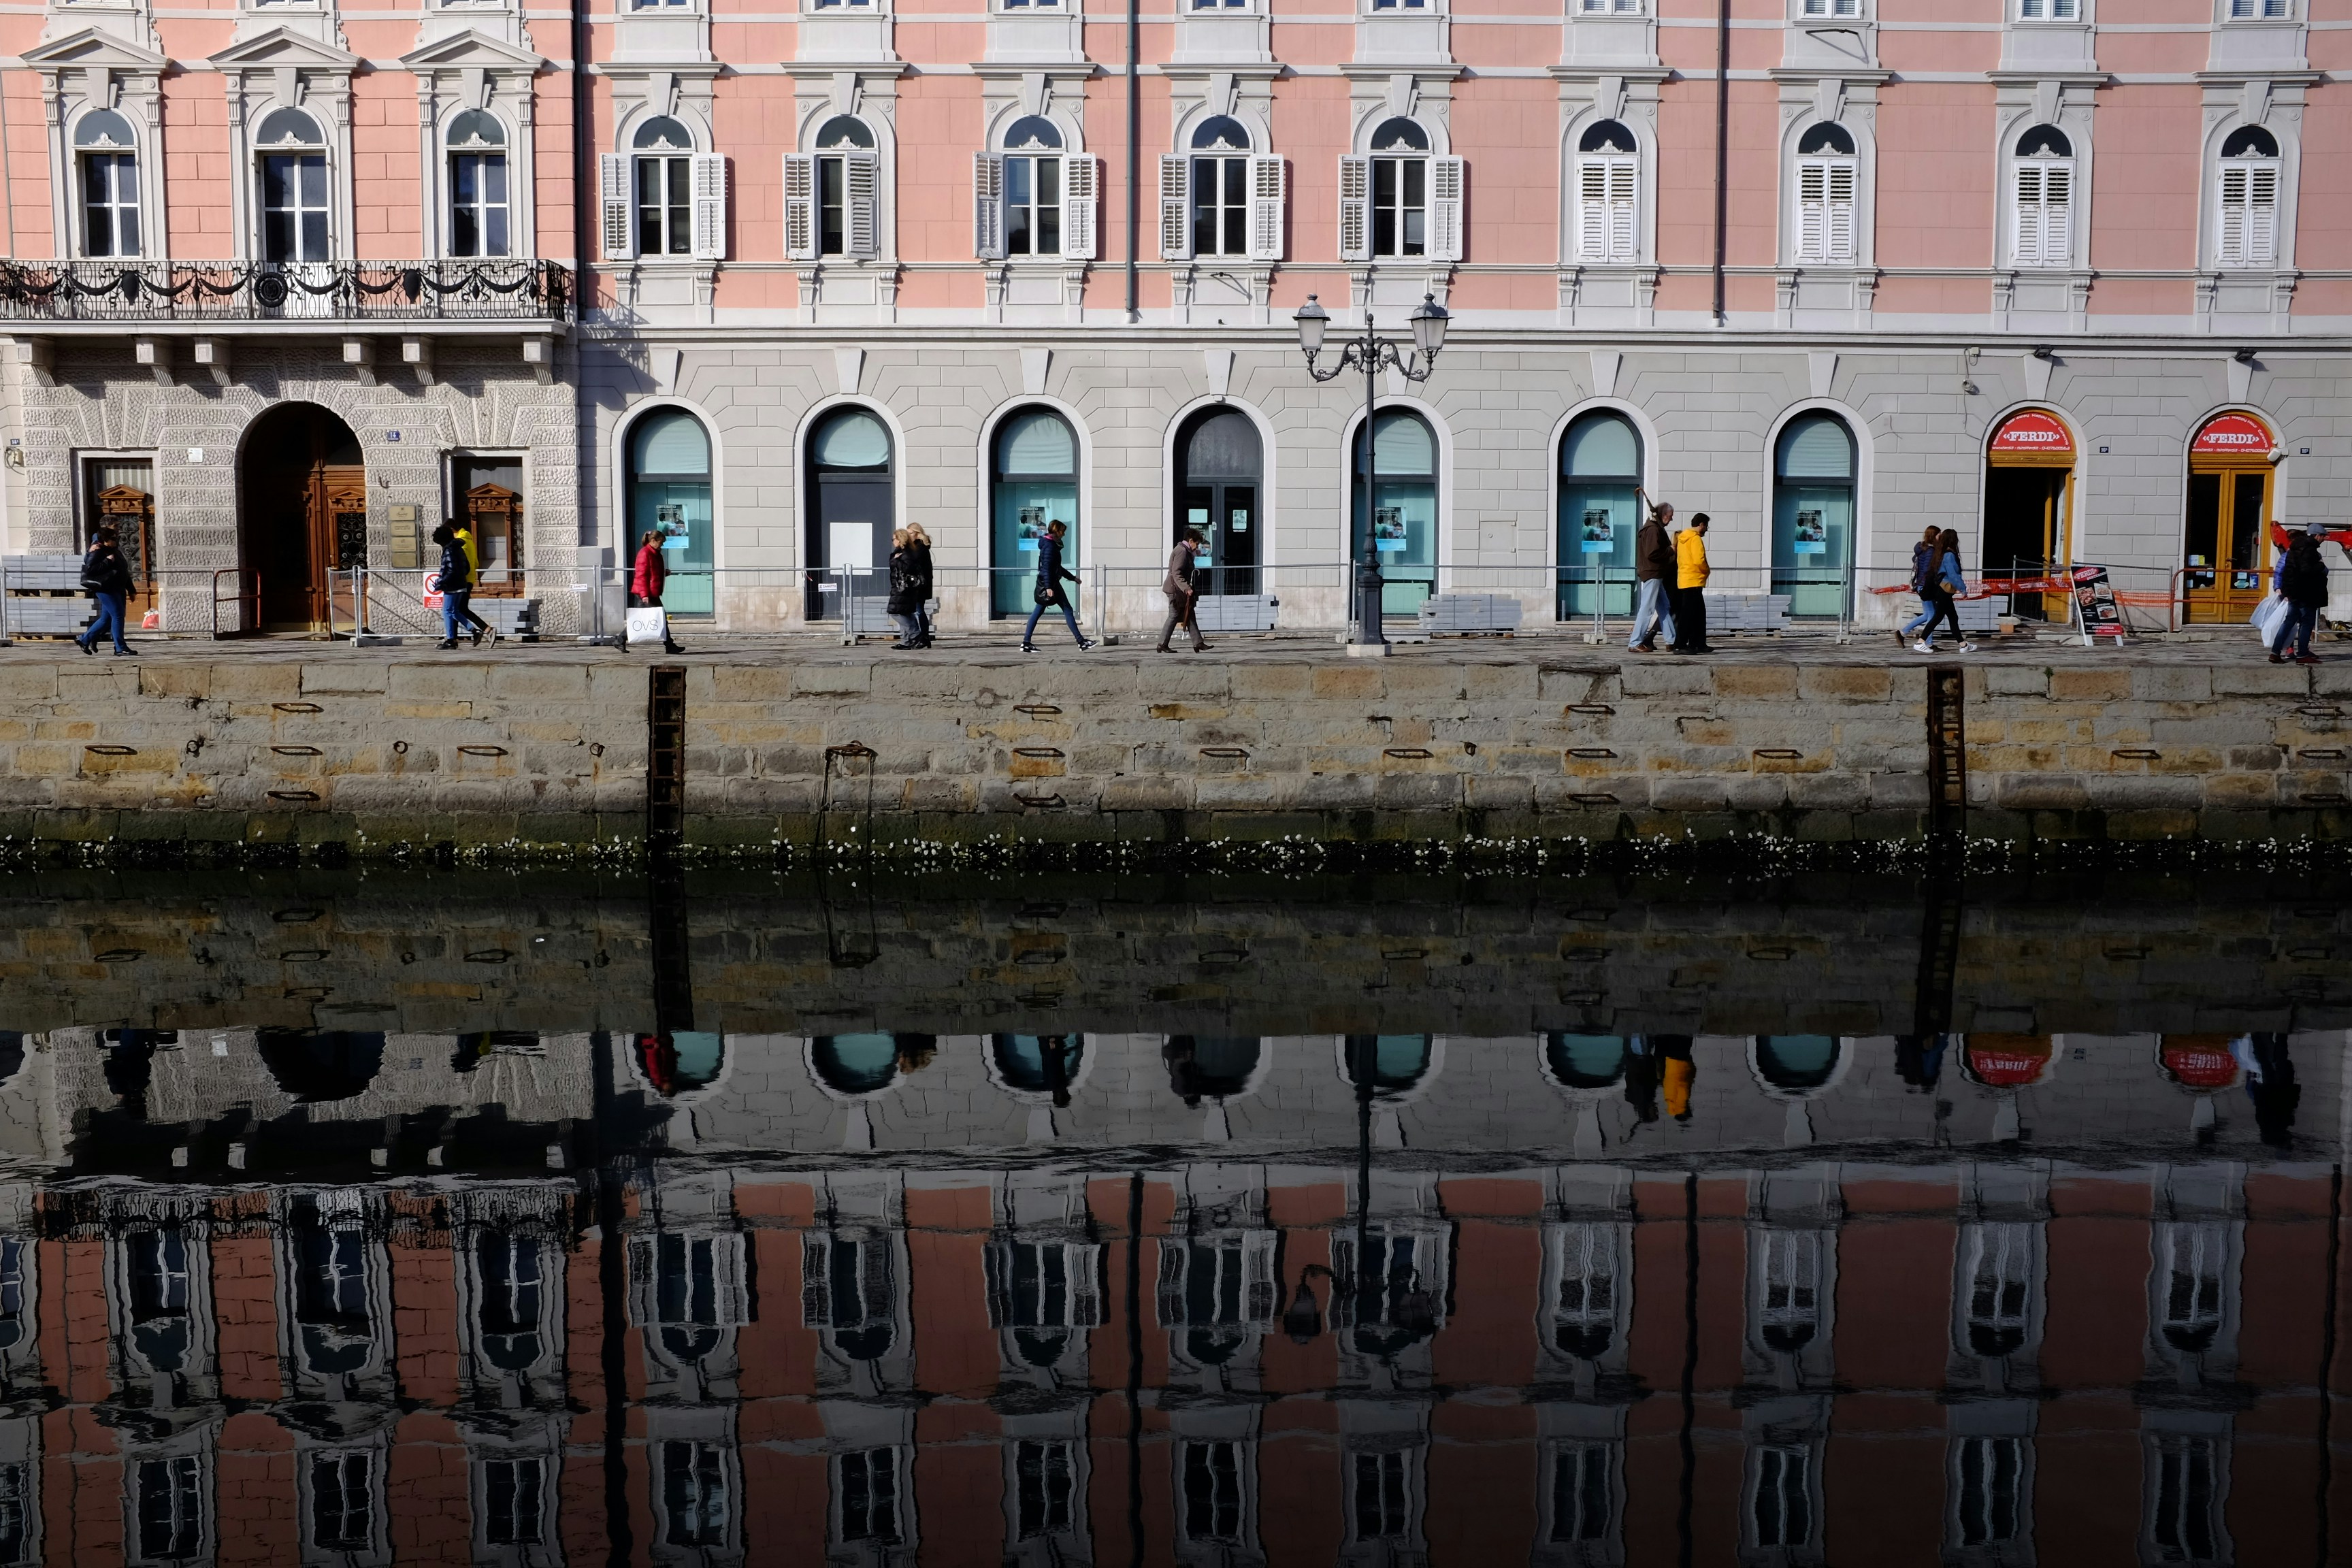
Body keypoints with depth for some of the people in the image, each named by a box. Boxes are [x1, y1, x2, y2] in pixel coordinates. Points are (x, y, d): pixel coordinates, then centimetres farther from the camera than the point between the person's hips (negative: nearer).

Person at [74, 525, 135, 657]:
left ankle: (84, 640, 26)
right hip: (106, 590, -9)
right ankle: (120, 648, -8)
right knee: (117, 616, -11)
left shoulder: (115, 550, 16)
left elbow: (124, 570, 22)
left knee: (106, 619, 13)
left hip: (117, 589, 9)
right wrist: (107, 562, -22)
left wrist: (130, 590, 22)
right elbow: (89, 569, -21)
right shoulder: (98, 552, -10)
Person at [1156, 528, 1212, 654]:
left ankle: (1198, 643, 6)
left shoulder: (1185, 550, 16)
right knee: (1174, 616, -5)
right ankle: (1162, 644, 1)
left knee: (1190, 617, 7)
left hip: (1180, 590, 10)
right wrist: (1186, 588, -29)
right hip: (1177, 589, -10)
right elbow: (1176, 573, -25)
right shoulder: (1182, 551, -16)